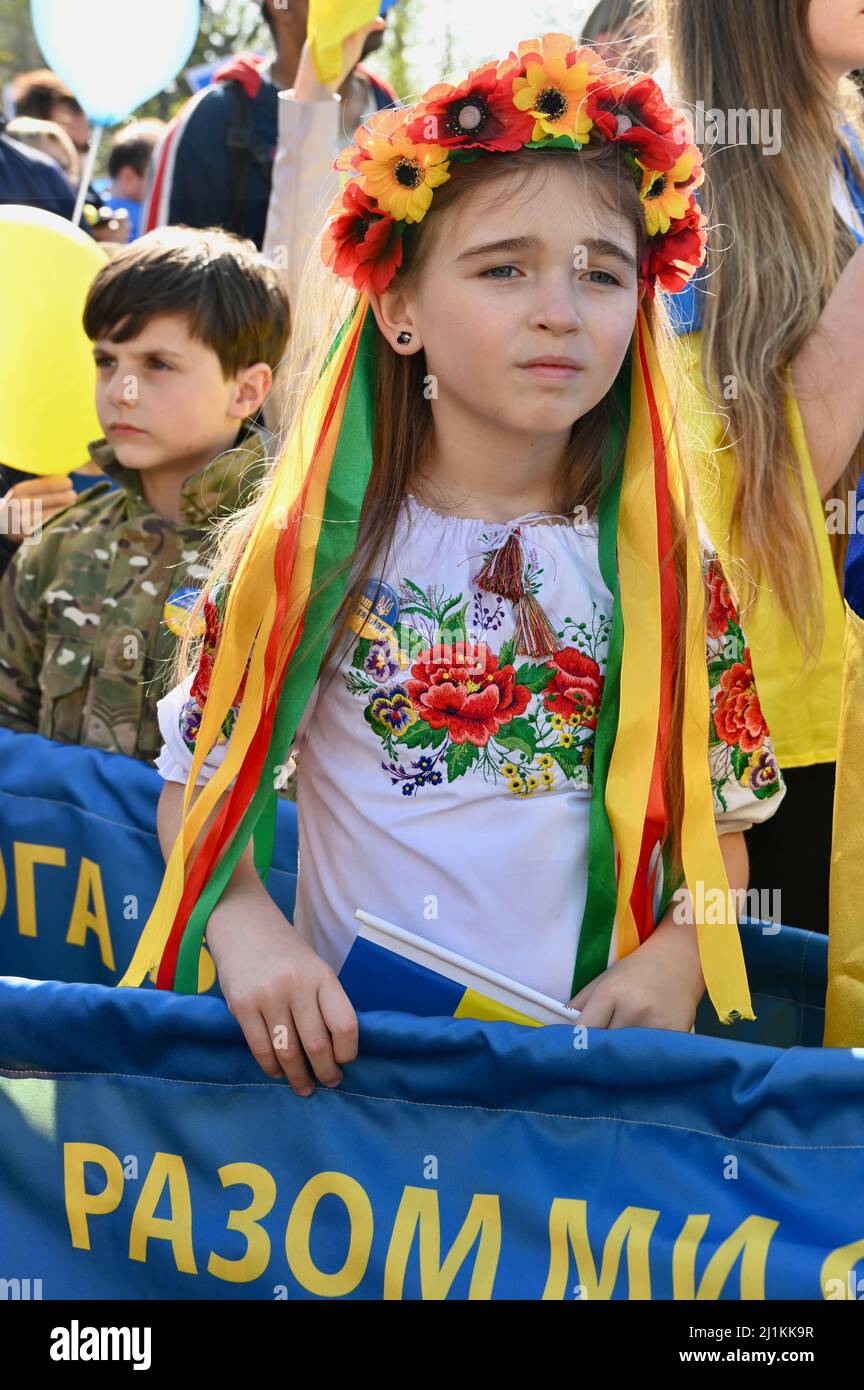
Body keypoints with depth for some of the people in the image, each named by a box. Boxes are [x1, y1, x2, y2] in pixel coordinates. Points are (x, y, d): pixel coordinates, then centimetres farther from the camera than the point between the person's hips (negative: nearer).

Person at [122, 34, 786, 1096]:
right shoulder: (305, 543, 2)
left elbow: (721, 828, 10)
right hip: (333, 1045, -1)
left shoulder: (665, 568, 5)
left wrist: (672, 960, -10)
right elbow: (199, 780, 8)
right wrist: (248, 928, -11)